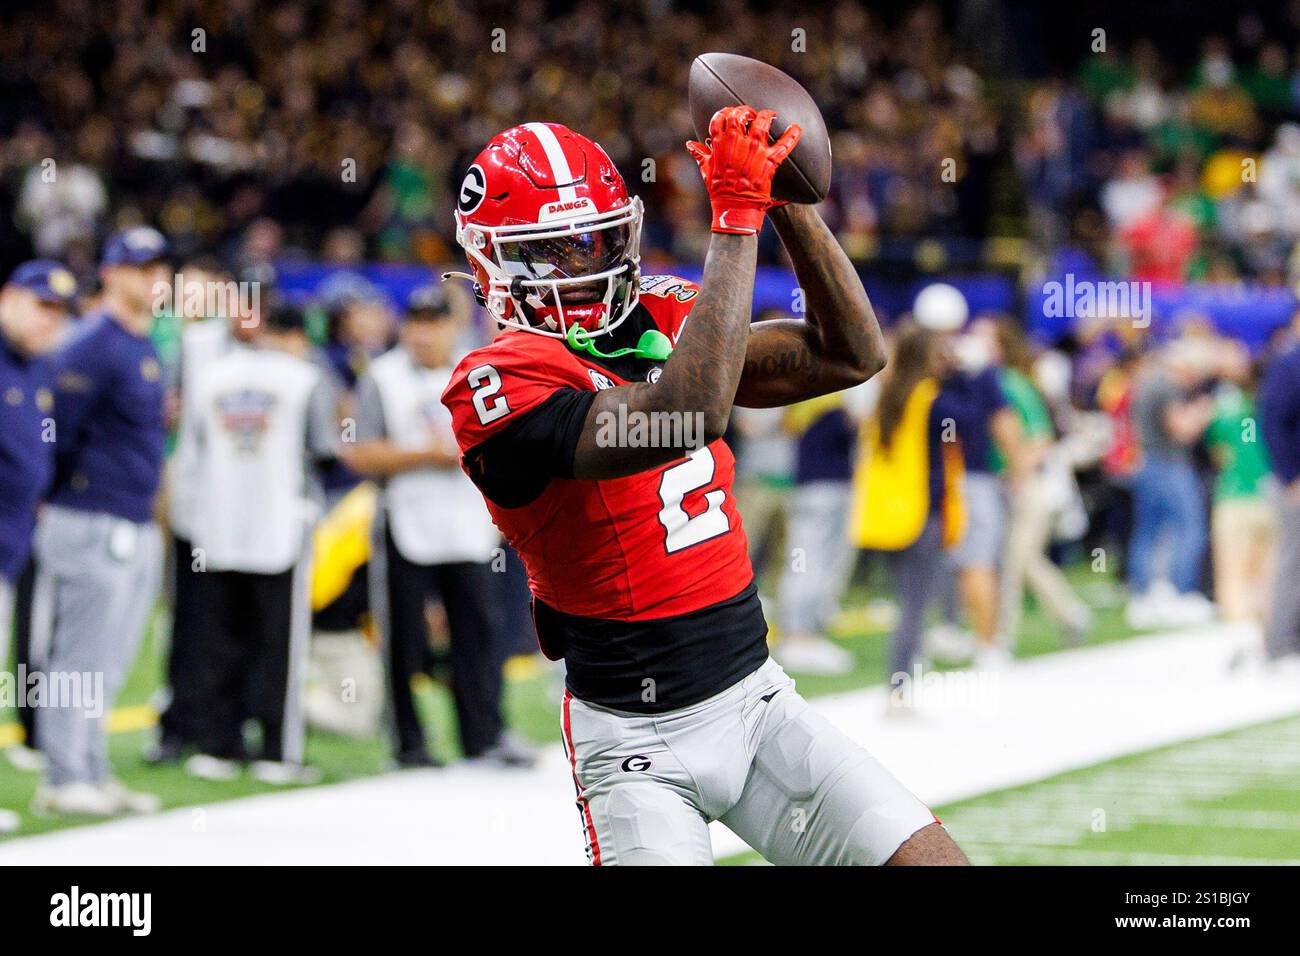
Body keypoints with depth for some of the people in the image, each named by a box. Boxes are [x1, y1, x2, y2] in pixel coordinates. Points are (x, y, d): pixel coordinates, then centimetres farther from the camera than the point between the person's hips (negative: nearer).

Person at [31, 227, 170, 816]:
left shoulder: (144, 347, 16)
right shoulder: (94, 346, -14)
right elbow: (57, 428, -16)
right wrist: (60, 499, -7)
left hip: (136, 528, 9)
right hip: (92, 525, -9)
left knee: (109, 663, 13)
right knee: (82, 655, -5)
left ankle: (92, 774, 20)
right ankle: (64, 782, 0)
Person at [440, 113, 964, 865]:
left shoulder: (664, 319, 6)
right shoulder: (499, 385, -16)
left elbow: (853, 355, 4)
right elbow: (689, 414, -32)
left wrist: (786, 198, -7)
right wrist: (738, 215, -29)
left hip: (757, 695, 6)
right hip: (639, 740, -6)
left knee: (931, 859, -3)